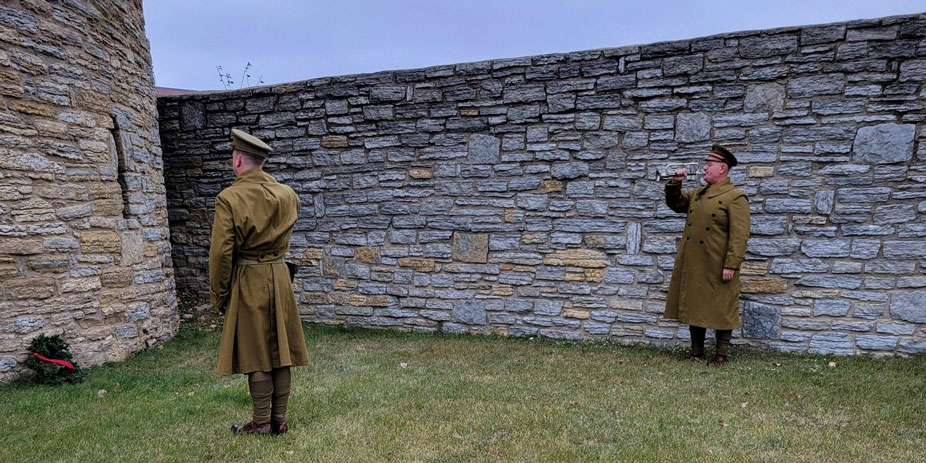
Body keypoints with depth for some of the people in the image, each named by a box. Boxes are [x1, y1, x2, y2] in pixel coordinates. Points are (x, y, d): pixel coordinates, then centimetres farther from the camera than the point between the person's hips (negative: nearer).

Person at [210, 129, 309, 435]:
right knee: (280, 349, 10)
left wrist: (218, 295, -1)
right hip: (279, 276, 5)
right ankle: (279, 419, 20)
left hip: (248, 282, -5)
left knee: (255, 351, 6)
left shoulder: (228, 199, -13)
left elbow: (221, 252, -12)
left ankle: (262, 421, 17)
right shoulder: (287, 194, 3)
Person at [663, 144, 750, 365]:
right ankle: (696, 352, 25)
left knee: (721, 310, 5)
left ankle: (721, 355, 19)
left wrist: (731, 265, -19)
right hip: (692, 265, 7)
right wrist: (675, 182, 5)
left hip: (717, 268, -7)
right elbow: (675, 204, 22)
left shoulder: (735, 197, -9)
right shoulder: (697, 193, 13)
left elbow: (739, 235, -14)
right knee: (694, 306, 13)